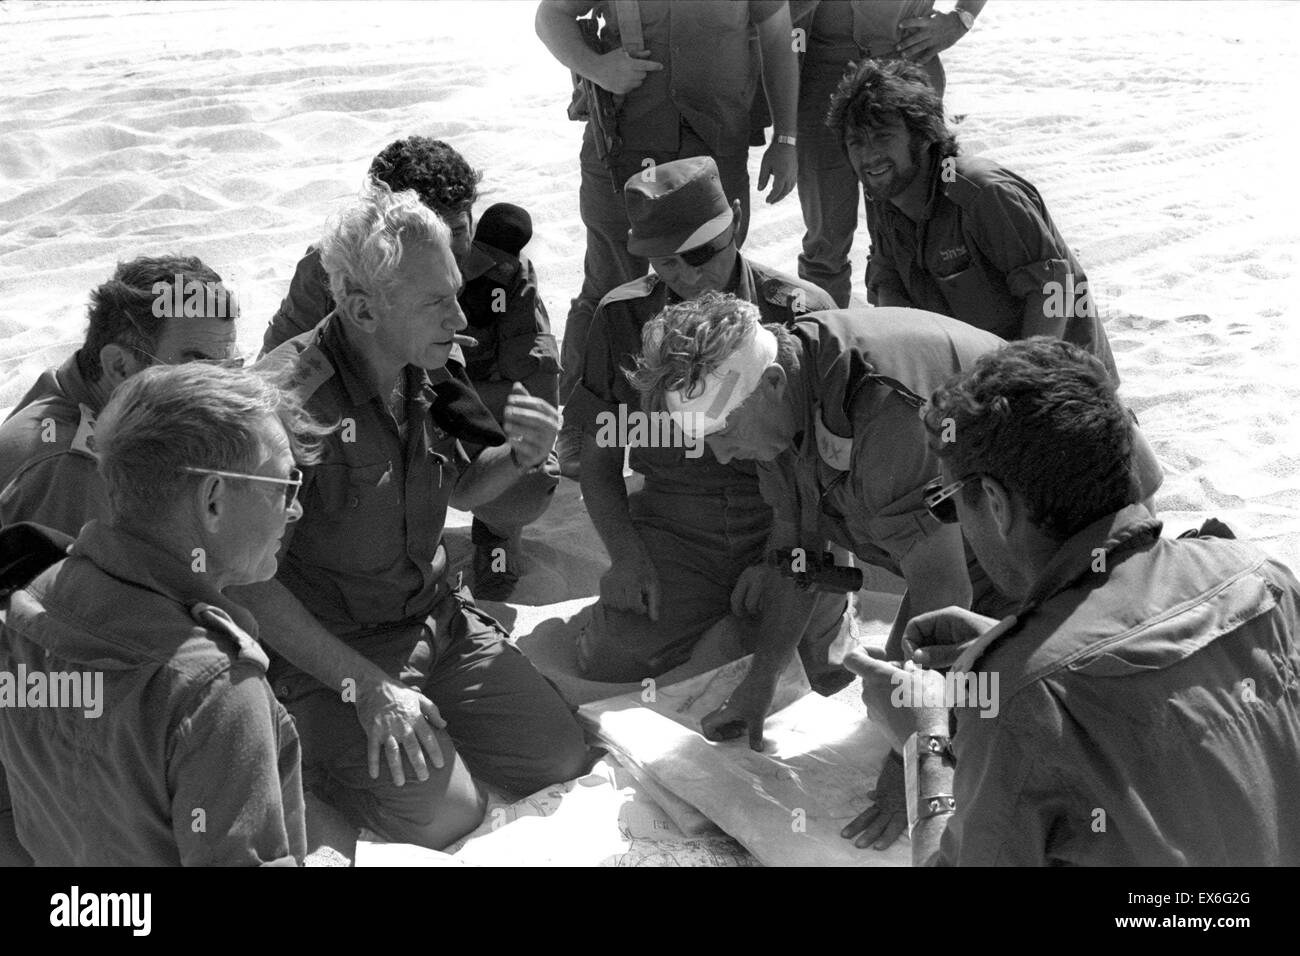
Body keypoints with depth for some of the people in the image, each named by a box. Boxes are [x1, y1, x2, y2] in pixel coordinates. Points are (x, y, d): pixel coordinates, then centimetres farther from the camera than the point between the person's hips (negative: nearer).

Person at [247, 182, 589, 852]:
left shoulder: (428, 372, -2)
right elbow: (247, 579, -21)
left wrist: (522, 457, -8)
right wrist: (366, 686, -22)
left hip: (438, 617, 7)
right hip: (329, 648, -6)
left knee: (563, 760, -1)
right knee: (442, 816, -19)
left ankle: (423, 725, 19)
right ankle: (299, 745, 6)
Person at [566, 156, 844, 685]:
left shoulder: (801, 312, -6)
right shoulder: (622, 318, 1)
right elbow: (599, 462, 6)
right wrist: (625, 556, -8)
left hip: (782, 527, -1)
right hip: (670, 532, 2)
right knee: (611, 662, -16)